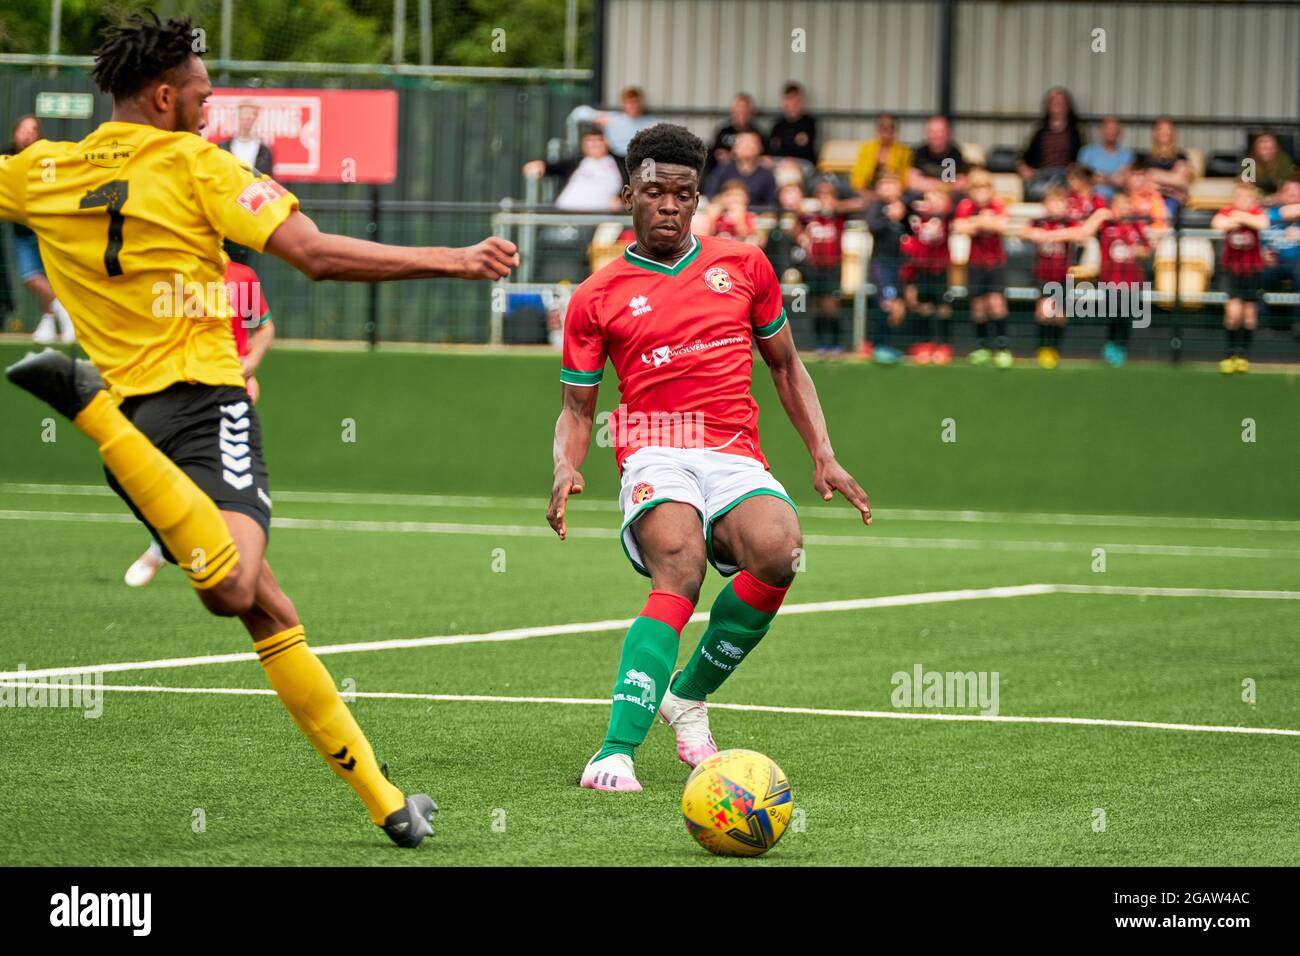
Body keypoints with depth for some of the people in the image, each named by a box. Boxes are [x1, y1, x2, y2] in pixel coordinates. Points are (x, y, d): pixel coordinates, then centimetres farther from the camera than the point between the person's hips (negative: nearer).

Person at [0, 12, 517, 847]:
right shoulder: (192, 162, -1)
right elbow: (315, 254, -9)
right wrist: (455, 262, -5)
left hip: (133, 405, 7)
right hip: (202, 395, -7)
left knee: (266, 608, 10)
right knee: (233, 586, -32)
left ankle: (383, 800, 10)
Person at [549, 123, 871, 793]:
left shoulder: (744, 266, 15)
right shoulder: (596, 297, 9)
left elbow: (785, 365, 23)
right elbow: (577, 408, 14)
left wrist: (823, 455, 12)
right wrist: (566, 467, -8)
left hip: (736, 456, 2)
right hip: (653, 455, -2)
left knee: (777, 553, -31)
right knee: (681, 569, -33)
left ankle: (688, 695, -6)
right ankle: (616, 752, -41)